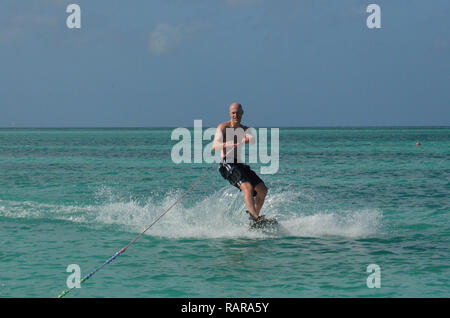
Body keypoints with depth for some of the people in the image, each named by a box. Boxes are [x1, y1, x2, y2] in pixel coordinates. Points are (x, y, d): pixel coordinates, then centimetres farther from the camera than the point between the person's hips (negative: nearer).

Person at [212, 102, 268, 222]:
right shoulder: (223, 127, 0)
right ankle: (255, 217, -38)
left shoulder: (245, 129, 15)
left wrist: (248, 139, -35)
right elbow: (215, 146, -17)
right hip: (228, 164, -7)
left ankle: (254, 216, 10)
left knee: (262, 189, -1)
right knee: (248, 187, -27)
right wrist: (231, 144, -36)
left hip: (241, 165, 7)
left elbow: (252, 140, -9)